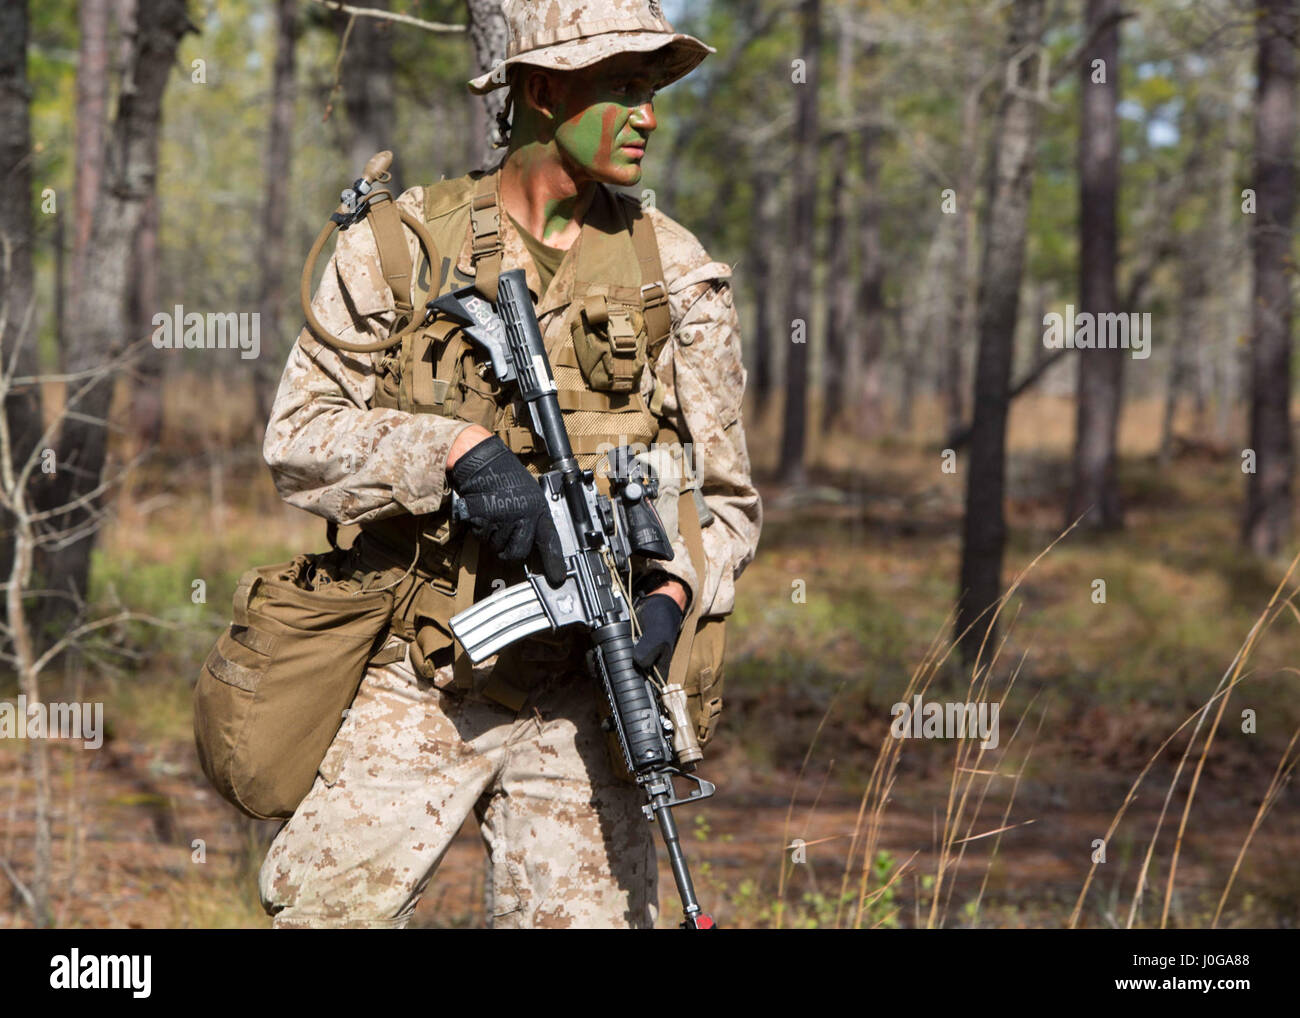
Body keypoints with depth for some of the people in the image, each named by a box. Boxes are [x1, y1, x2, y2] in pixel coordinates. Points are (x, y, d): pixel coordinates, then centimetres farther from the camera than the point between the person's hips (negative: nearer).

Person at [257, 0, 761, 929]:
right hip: (416, 691, -1)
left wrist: (672, 594, -12)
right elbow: (300, 441, -4)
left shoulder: (676, 275, 6)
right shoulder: (400, 248, 1)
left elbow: (725, 499, 9)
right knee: (324, 903, -13)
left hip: (577, 704, 1)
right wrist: (458, 450, -19)